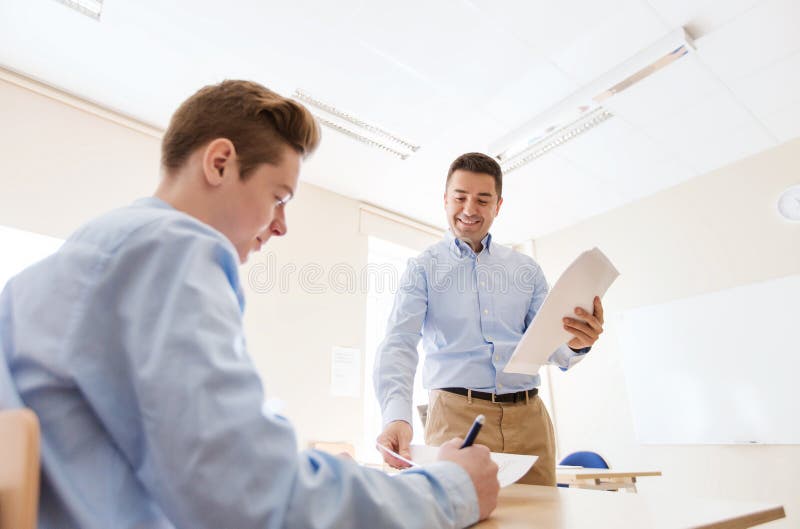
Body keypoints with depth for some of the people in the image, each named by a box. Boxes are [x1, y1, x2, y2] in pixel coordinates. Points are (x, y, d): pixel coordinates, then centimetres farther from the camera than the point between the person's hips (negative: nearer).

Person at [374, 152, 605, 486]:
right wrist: (396, 417, -26)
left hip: (528, 417, 3)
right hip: (456, 414, -3)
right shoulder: (423, 268, 4)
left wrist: (575, 344, -15)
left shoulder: (526, 270, 13)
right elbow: (399, 344, -9)